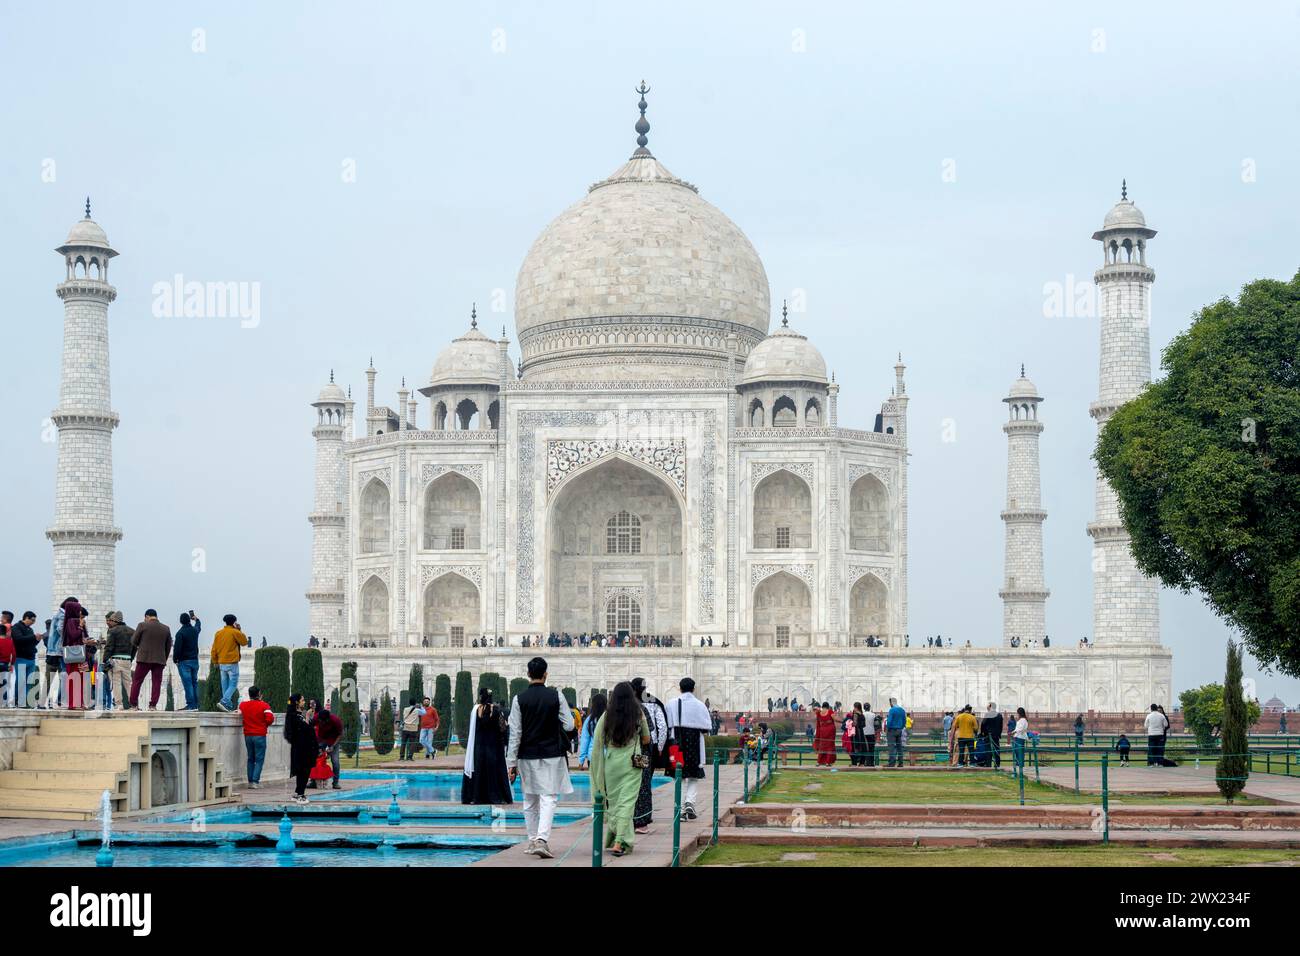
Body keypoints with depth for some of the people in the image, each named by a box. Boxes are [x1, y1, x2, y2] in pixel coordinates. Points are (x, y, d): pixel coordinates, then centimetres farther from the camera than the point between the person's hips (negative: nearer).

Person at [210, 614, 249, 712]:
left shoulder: (218, 633, 8)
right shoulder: (235, 632, -8)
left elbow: (214, 650, 10)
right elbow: (244, 642, 5)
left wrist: (215, 663, 18)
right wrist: (240, 630, 9)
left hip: (222, 663, 6)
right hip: (232, 663, -6)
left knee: (225, 685, 11)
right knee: (233, 684, -4)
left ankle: (228, 705, 13)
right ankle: (224, 702, -21)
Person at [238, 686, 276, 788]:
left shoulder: (243, 705, 4)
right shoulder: (264, 705, -9)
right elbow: (270, 719, -16)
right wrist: (266, 724, 4)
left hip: (248, 735, 4)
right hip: (260, 735, -4)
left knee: (250, 759, 14)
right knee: (259, 759, -1)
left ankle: (250, 781, 12)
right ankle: (255, 781, -11)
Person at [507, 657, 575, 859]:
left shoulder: (519, 699, -4)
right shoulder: (556, 696, -5)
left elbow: (515, 733, -5)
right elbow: (569, 725, -2)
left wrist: (511, 763, -2)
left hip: (527, 756, 1)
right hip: (552, 755, -1)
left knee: (530, 800, 14)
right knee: (548, 798, -3)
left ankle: (532, 841, 21)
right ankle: (542, 840, -19)